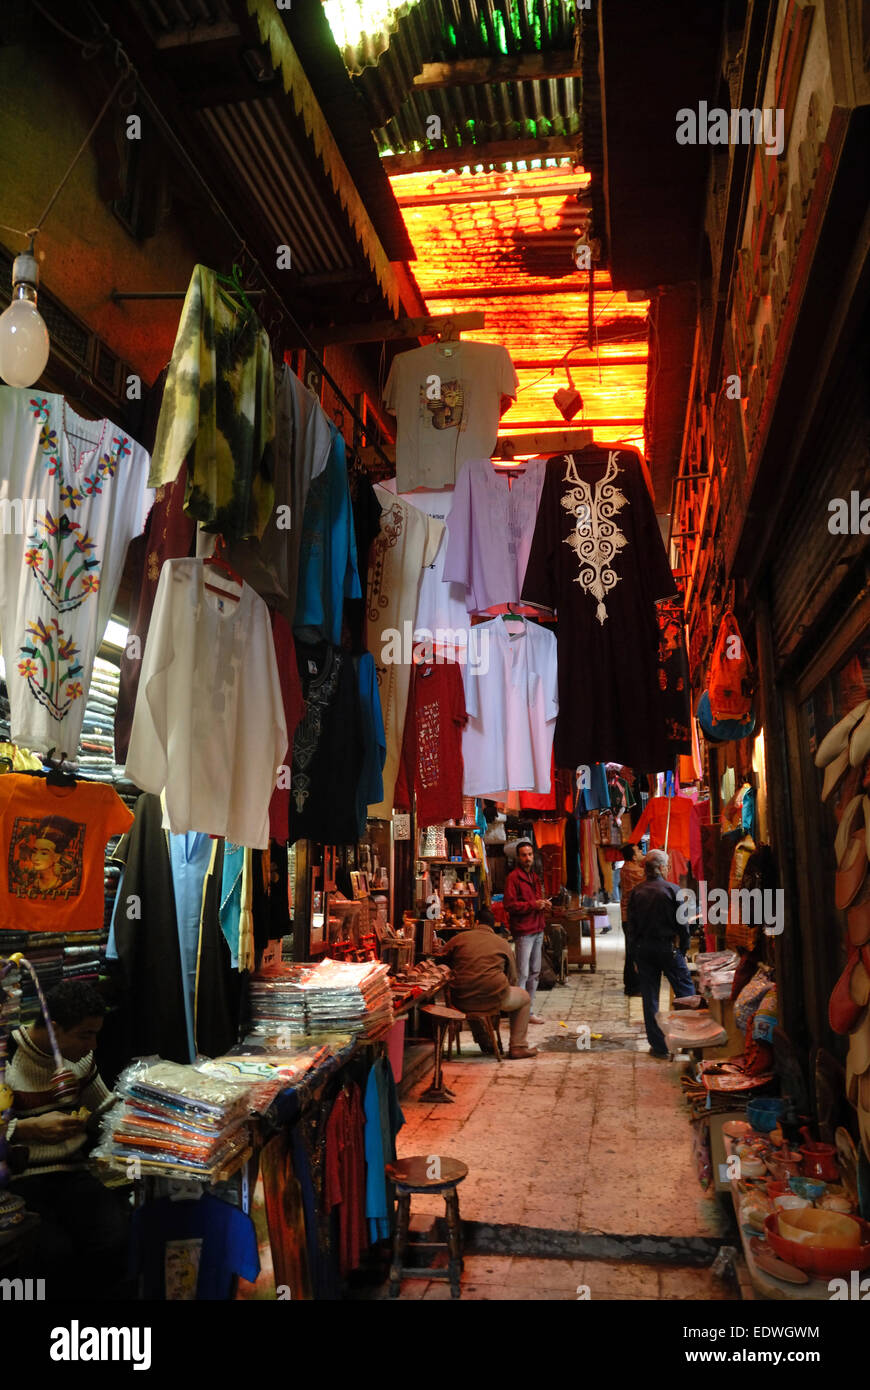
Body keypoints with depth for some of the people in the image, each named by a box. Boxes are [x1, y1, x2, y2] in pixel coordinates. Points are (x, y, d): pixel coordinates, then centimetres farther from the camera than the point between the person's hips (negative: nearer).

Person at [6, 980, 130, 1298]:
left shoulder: (80, 1056, 7)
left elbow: (105, 1105, 23)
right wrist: (31, 1128, -21)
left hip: (74, 1175, 4)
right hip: (18, 1182, -4)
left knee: (115, 1241, -24)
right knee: (54, 1253, -31)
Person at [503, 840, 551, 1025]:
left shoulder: (534, 877, 18)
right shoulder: (513, 877, -9)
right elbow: (509, 905, -16)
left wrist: (544, 903, 9)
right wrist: (533, 905, -18)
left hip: (537, 930, 9)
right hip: (523, 931, -9)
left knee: (535, 973, 12)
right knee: (522, 974, -8)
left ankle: (529, 1011, 21)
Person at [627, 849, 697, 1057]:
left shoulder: (636, 892, 1)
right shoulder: (672, 890, -8)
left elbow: (631, 925, 4)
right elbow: (682, 923, -7)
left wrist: (635, 953, 10)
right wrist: (683, 950, 4)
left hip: (642, 949, 3)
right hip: (667, 947, -3)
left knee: (649, 997, 7)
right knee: (685, 992, 10)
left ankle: (658, 1046, 10)